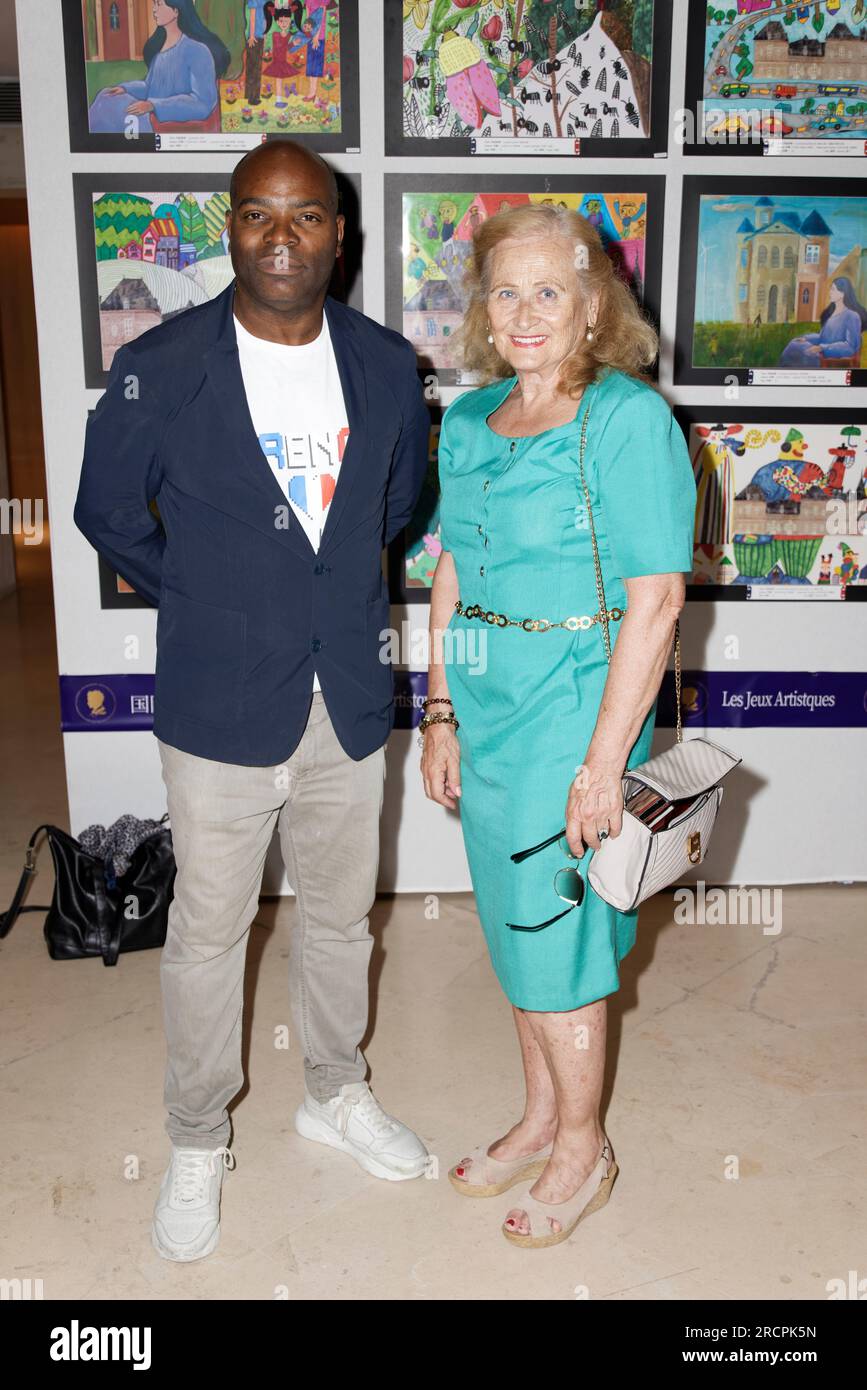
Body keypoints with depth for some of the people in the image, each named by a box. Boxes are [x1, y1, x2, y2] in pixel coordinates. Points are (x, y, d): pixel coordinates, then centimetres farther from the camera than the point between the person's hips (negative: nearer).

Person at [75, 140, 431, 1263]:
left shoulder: (386, 367, -1)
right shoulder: (160, 370, -11)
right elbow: (109, 514, 3)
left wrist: (331, 586, 10)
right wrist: (205, 609, 3)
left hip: (348, 705, 3)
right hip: (221, 710, -3)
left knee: (340, 917, 19)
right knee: (207, 935, 11)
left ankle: (335, 1094, 43)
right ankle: (197, 1142, 34)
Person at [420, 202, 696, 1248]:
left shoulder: (629, 418, -13)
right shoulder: (468, 420, 8)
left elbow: (654, 602, -17)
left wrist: (603, 762, -19)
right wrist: (441, 710, 8)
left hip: (574, 702, -6)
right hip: (485, 705, 7)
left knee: (552, 931, 4)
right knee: (514, 923, 17)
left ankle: (583, 1148, 28)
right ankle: (540, 1118, 38)